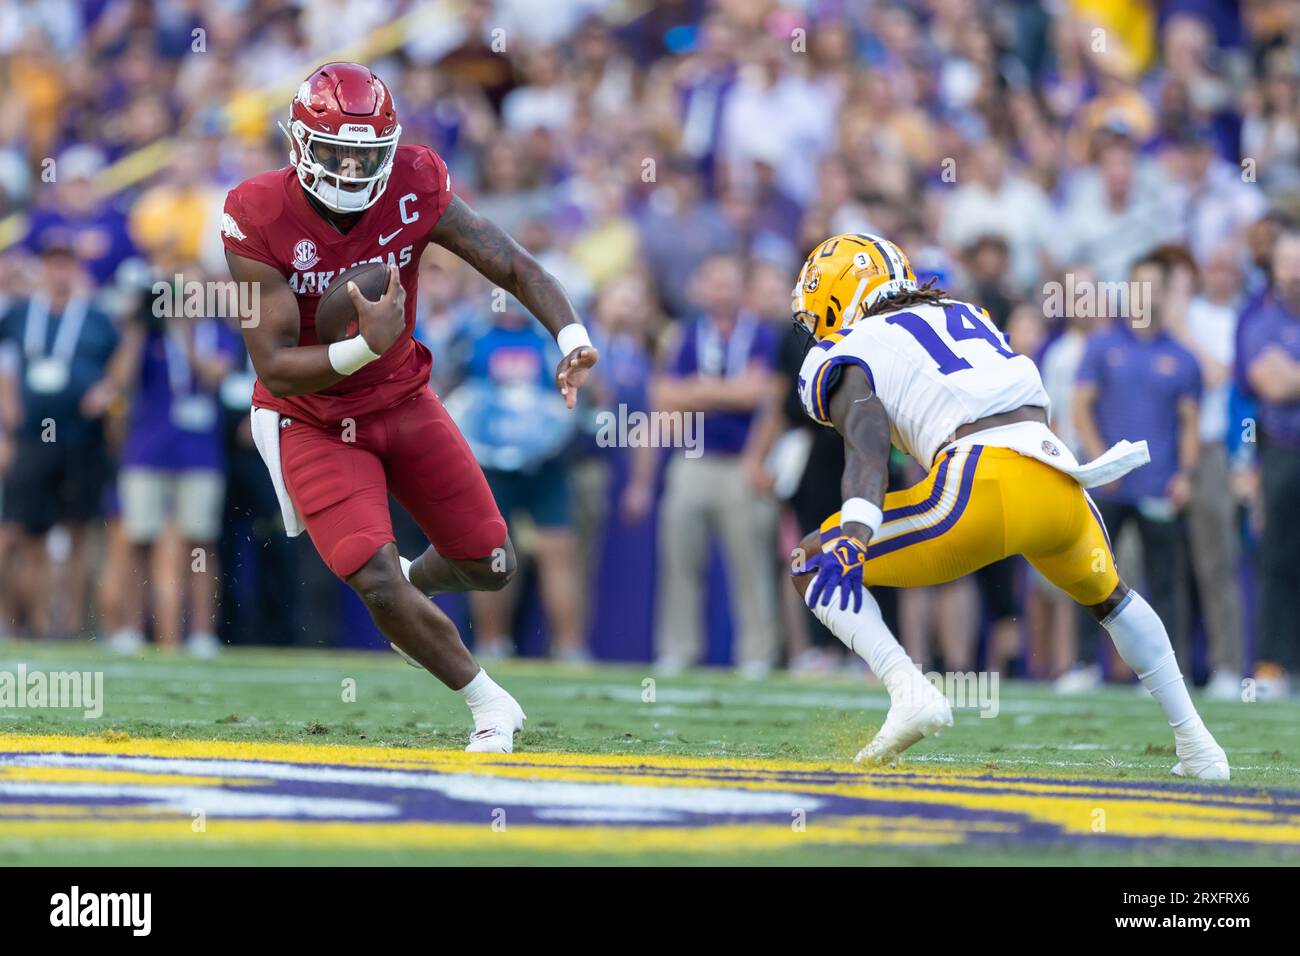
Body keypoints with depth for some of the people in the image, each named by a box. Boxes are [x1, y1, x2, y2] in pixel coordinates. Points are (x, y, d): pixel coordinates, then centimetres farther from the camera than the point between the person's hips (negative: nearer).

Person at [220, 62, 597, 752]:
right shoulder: (260, 221, -25)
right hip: (312, 420, -4)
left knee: (489, 566, 8)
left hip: (401, 398, 4)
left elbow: (515, 267, -16)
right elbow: (274, 368, -25)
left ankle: (413, 584, 45)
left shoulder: (412, 188, -17)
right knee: (376, 584, -17)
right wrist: (364, 347, -42)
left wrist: (571, 337, -35)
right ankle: (488, 705, 6)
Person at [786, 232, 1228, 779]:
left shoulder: (846, 360, 11)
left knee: (813, 565, 8)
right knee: (1107, 595, 37)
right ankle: (1196, 744, 34)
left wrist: (853, 531, -23)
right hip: (1060, 484, 6)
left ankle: (910, 692, -11)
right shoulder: (964, 315, 32)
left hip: (981, 488, -6)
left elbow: (867, 444, -9)